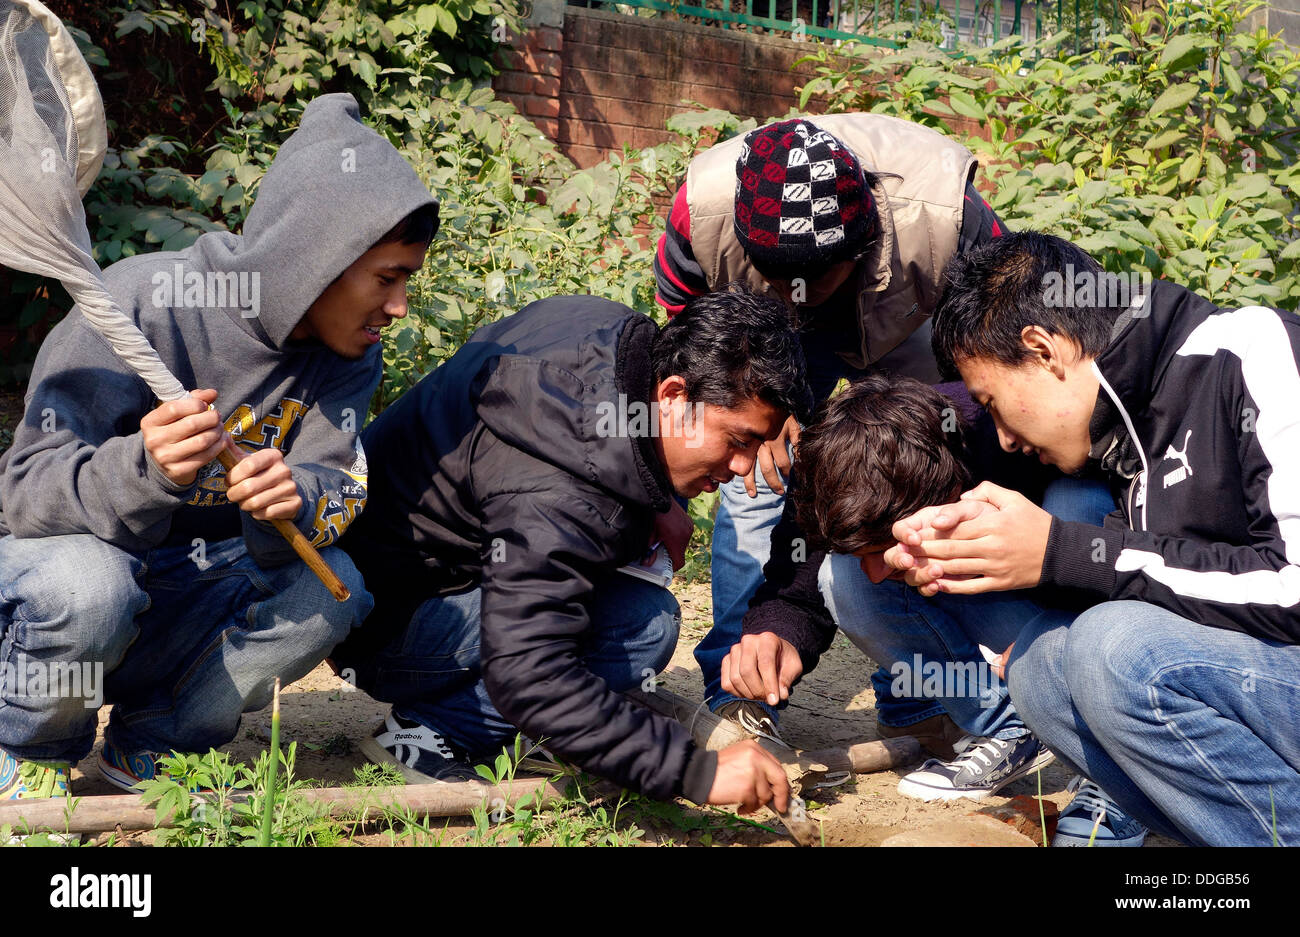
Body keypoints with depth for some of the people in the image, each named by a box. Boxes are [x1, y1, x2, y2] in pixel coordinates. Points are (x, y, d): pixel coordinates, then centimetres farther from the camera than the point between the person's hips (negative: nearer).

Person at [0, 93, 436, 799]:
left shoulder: (346, 350, -5)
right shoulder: (140, 305, -24)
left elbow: (337, 490, -15)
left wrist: (294, 501, -40)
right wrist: (146, 471, -47)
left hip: (187, 593, 5)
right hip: (66, 557, -5)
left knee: (330, 590, -21)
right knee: (88, 589, -37)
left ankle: (150, 739, 1)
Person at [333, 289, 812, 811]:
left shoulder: (622, 336, -7)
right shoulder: (557, 501, -36)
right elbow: (526, 677, -42)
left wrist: (655, 509, 2)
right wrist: (698, 770, -43)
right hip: (385, 624, -10)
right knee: (646, 624, -22)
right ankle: (431, 729, -12)